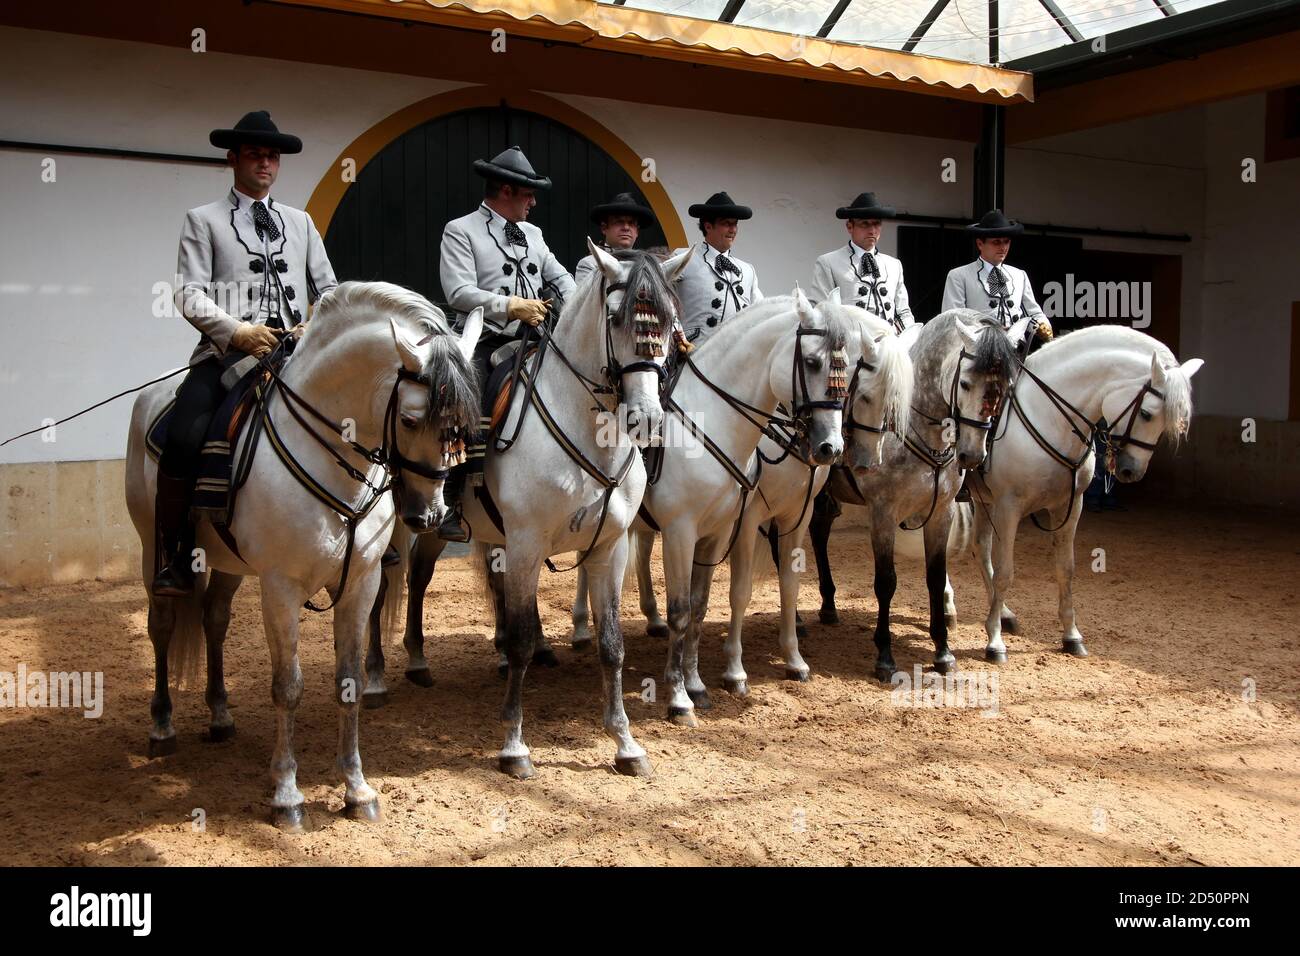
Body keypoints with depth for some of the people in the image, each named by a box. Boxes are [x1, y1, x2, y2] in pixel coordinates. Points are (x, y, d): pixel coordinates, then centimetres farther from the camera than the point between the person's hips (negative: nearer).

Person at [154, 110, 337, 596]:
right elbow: (189, 294, 0)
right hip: (229, 350, -3)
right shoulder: (204, 220, 12)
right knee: (183, 439, -25)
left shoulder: (300, 222, 22)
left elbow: (328, 290, 18)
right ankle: (173, 557, -9)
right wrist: (237, 330, -16)